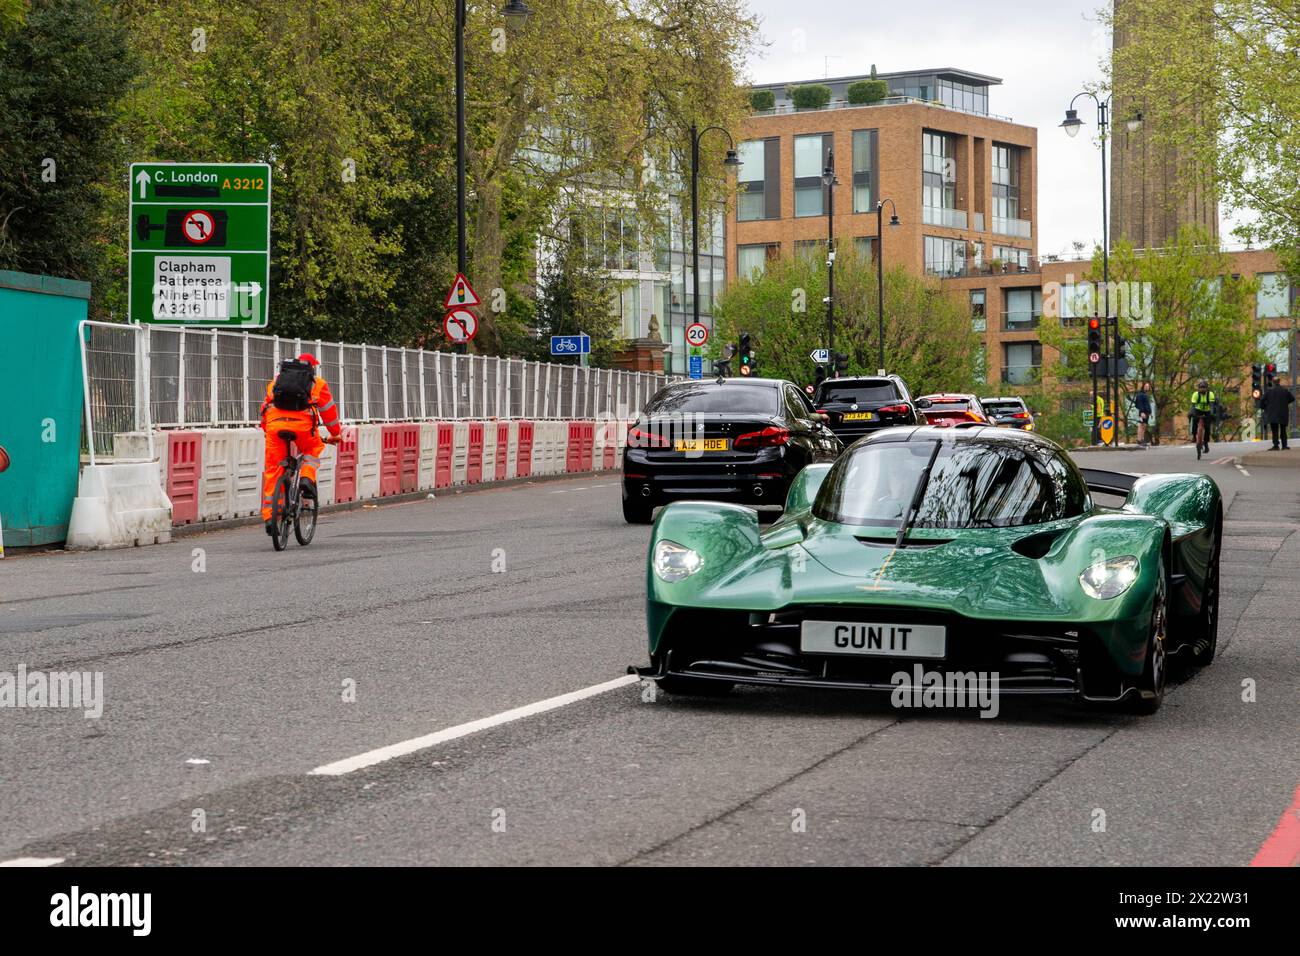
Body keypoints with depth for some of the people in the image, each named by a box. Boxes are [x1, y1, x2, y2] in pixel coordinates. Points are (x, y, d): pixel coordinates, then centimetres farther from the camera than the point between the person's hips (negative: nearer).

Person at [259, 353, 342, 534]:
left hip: (275, 423, 2)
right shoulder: (317, 383, 21)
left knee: (272, 470, 7)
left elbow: (264, 410, 33)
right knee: (313, 448, 30)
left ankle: (269, 516, 1)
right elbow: (329, 411, 25)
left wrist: (267, 430, 47)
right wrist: (335, 434, 37)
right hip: (302, 423, -2)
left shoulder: (276, 380, 30)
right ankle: (307, 478, 4)